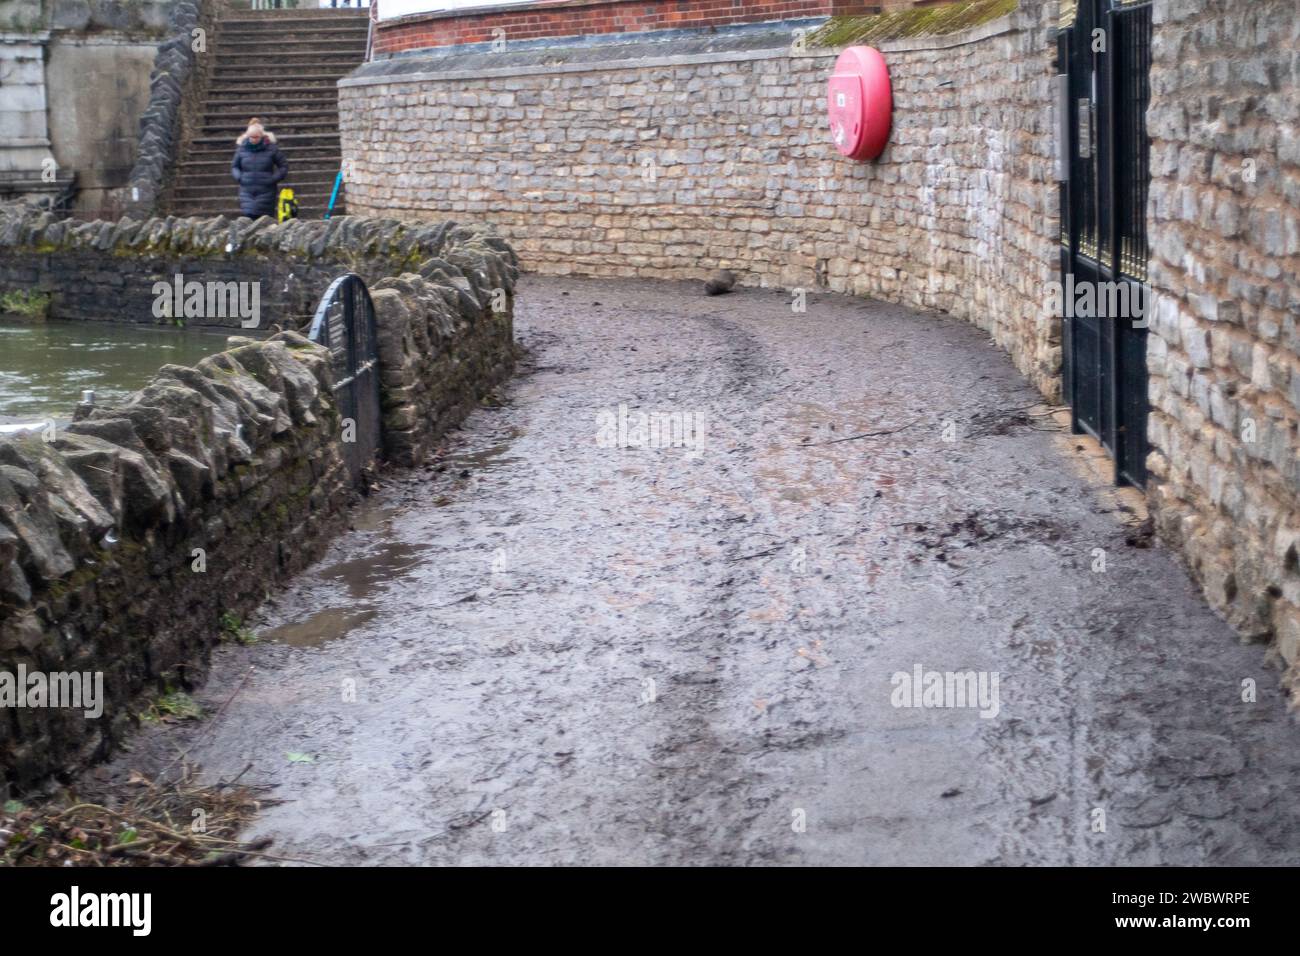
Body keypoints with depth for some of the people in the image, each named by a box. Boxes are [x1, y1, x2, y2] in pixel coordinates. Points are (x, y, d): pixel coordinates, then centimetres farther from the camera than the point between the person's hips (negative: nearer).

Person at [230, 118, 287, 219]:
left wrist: (274, 179, -7)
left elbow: (284, 166, 6)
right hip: (247, 191, 1)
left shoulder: (271, 148, -1)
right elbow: (234, 166, 18)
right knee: (249, 217, -11)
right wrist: (239, 177, -1)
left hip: (266, 191, -1)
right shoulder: (242, 148, 5)